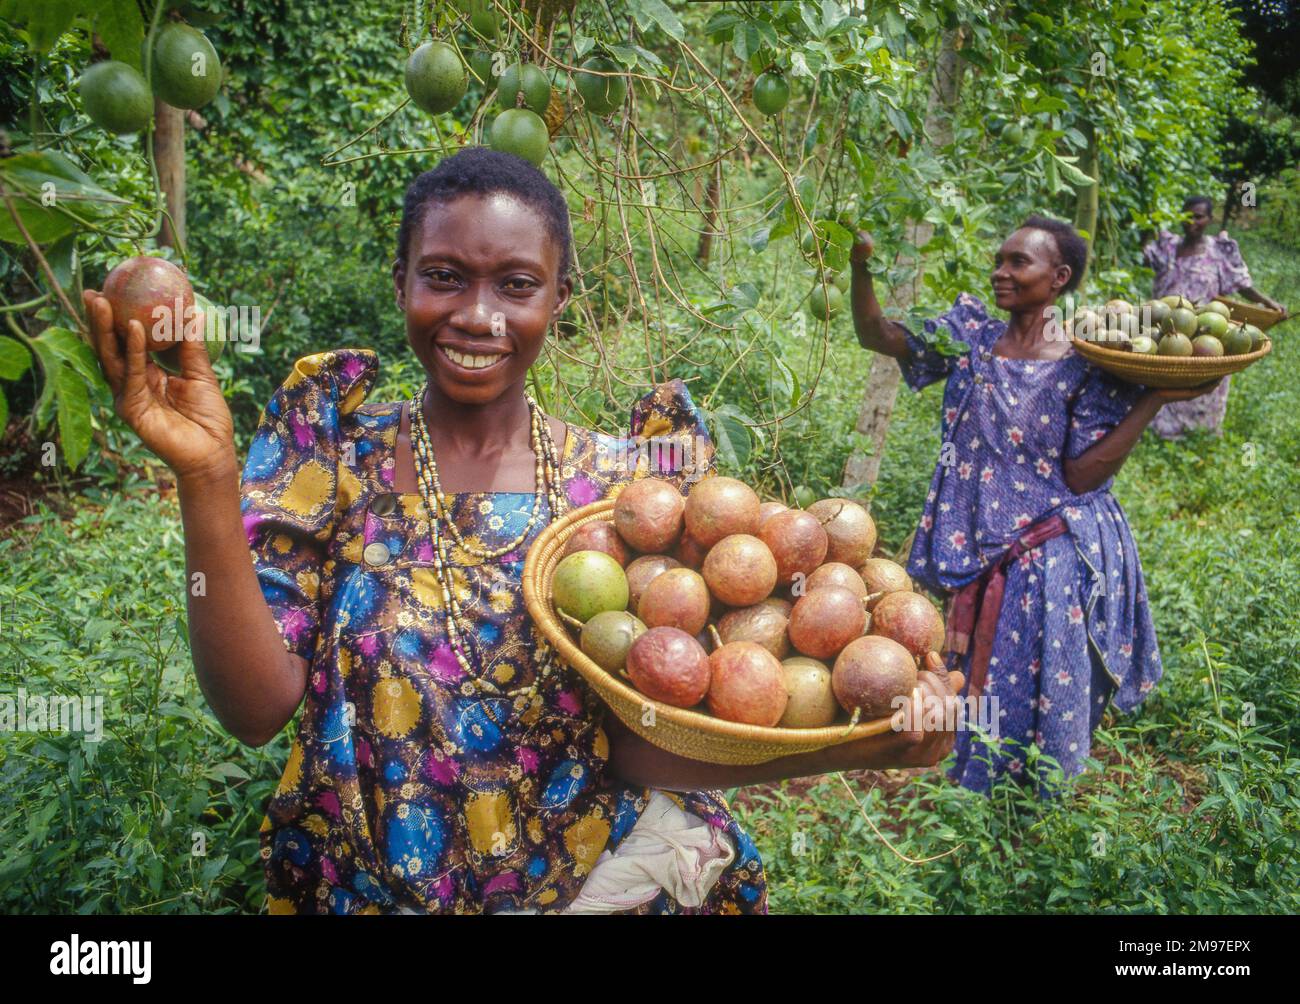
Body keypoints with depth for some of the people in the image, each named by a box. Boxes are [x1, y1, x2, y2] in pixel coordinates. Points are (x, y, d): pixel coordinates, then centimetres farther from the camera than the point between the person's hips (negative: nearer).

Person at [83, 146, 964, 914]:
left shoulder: (626, 477, -5)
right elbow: (257, 707, -12)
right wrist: (206, 477, -23)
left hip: (610, 878, 1)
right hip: (371, 888, 0)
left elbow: (645, 742, -8)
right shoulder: (334, 447, -4)